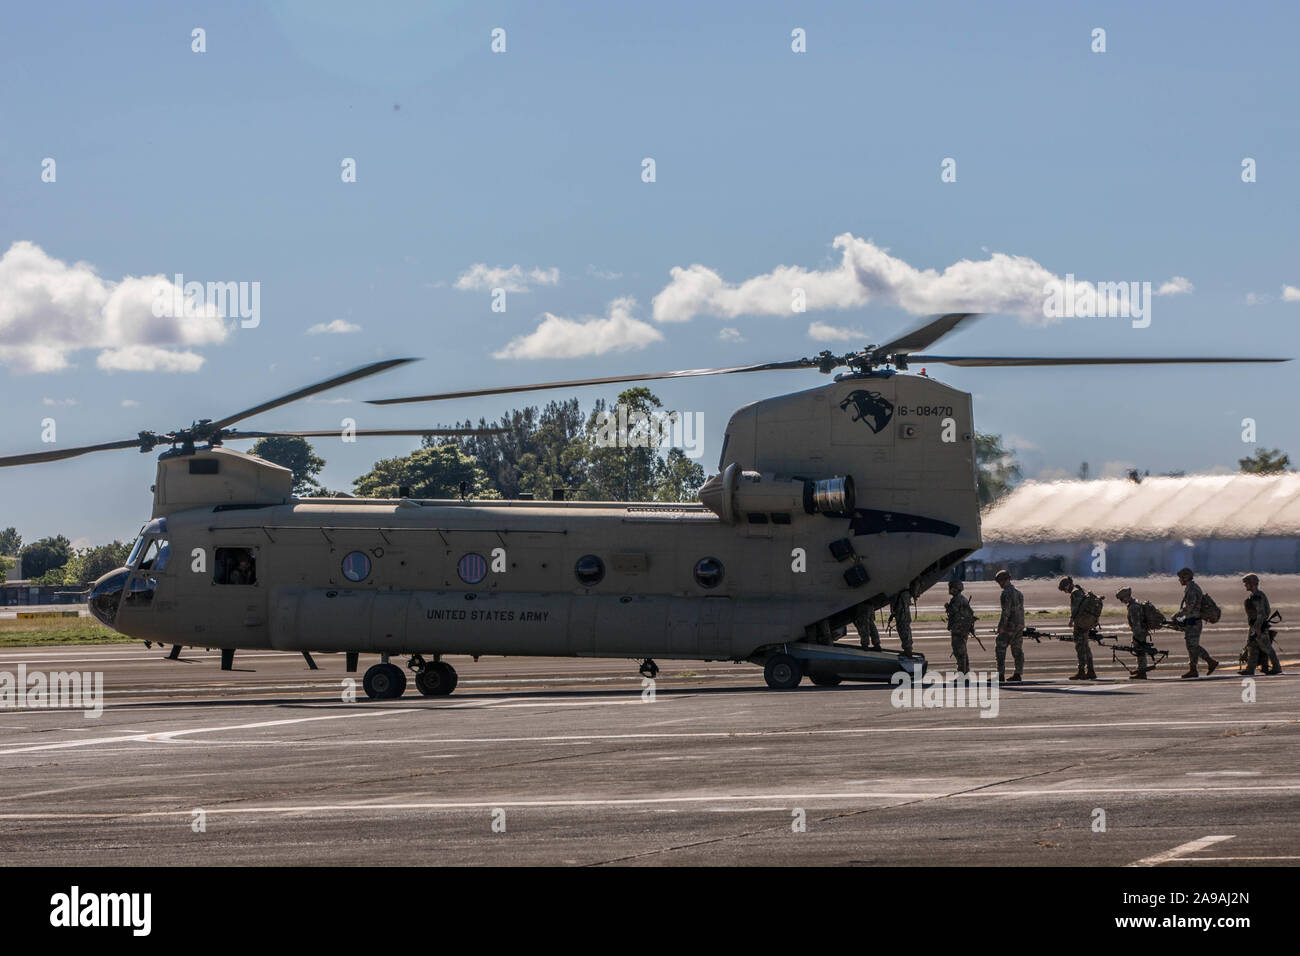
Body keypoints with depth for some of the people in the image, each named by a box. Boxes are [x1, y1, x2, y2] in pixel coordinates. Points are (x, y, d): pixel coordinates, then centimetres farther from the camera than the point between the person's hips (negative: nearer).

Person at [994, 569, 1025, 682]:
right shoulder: (1018, 591, 16)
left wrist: (1002, 626, -20)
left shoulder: (1007, 593, -14)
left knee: (1000, 648, -5)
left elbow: (1006, 611, -21)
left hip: (1010, 625, -9)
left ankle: (1001, 674, -10)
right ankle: (1017, 674, 7)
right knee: (1017, 650, 8)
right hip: (1020, 625, 9)